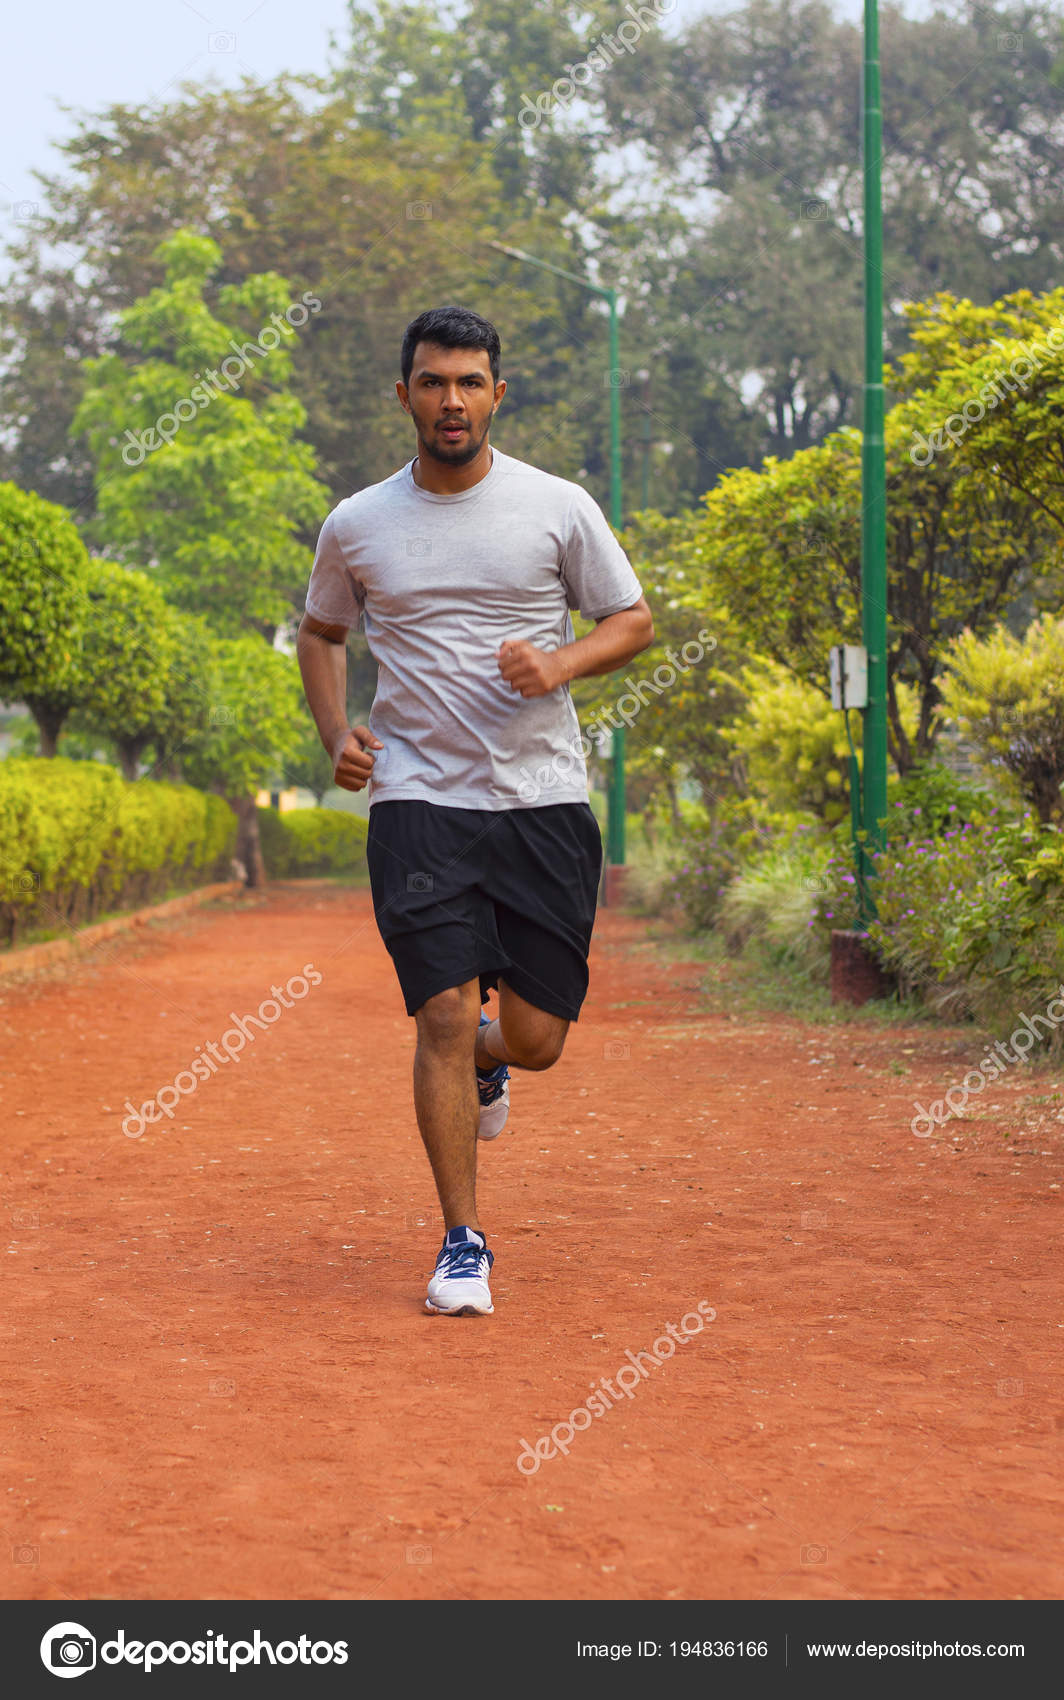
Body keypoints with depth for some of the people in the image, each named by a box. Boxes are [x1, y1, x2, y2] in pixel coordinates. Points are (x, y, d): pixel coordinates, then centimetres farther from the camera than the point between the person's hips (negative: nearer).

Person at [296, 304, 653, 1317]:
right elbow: (321, 632, 21)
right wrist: (336, 733, 4)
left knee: (537, 1039, 1)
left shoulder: (559, 508, 1)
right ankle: (462, 1244, 2)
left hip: (545, 801, 0)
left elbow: (633, 620, 8)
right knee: (445, 1014, -12)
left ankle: (485, 1061, 40)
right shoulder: (356, 526, 5)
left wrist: (561, 663, -12)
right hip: (418, 801, 0)